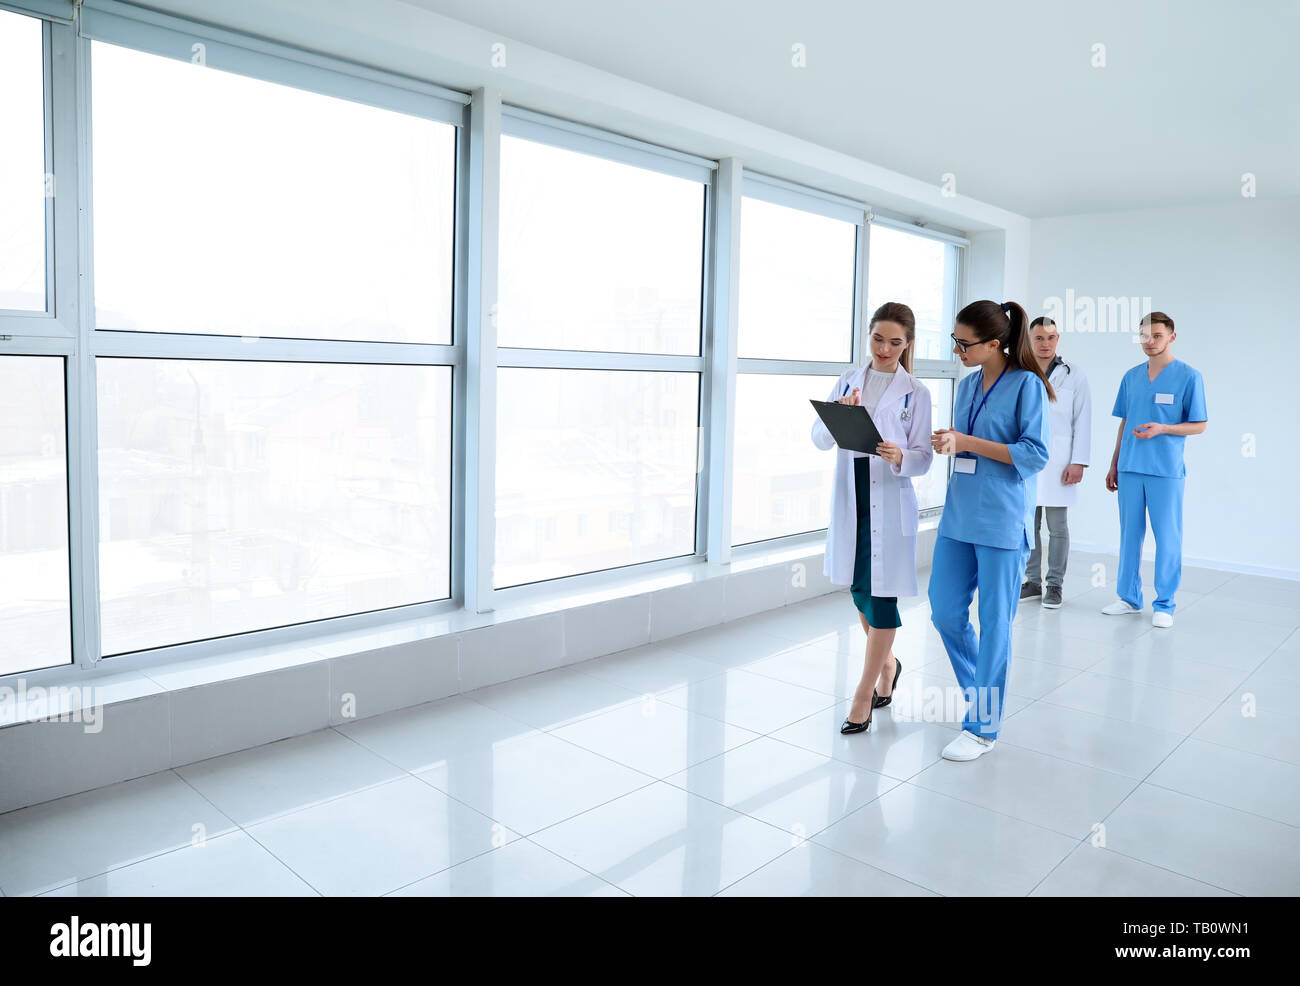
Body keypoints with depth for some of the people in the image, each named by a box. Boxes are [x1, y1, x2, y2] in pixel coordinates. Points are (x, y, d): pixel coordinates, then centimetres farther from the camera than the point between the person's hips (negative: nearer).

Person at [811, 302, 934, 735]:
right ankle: (887, 663, 38)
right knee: (858, 587, 13)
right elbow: (820, 440, -1)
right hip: (849, 499, 4)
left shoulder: (915, 392, -2)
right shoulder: (847, 380, 6)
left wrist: (900, 458, -27)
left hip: (891, 501, -4)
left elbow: (923, 456, -5)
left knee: (882, 593, -1)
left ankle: (864, 696, 7)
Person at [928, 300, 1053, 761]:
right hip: (959, 514, 7)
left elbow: (1035, 455, -13)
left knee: (994, 622, 2)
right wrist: (947, 444, -3)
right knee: (945, 611, 9)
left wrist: (968, 443, -17)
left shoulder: (1027, 385, -9)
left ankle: (983, 726, 15)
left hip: (1002, 520, -7)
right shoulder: (967, 385, 11)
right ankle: (979, 691, 32)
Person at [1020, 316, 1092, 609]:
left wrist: (1078, 462, -7)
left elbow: (1082, 421, 0)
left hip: (1057, 462, -2)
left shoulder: (1073, 375, 3)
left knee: (1057, 528, 2)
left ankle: (1054, 585, 11)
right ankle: (1032, 582, 17)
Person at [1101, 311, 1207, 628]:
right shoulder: (1131, 376, 10)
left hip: (1166, 470, -4)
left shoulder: (1189, 376, -3)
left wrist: (1161, 429, -19)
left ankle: (1164, 605, 10)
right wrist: (1114, 465, 14)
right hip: (1129, 468, 4)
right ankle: (1129, 597, 20)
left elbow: (1198, 425, -2)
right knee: (1129, 534, 10)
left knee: (1167, 537, 1)